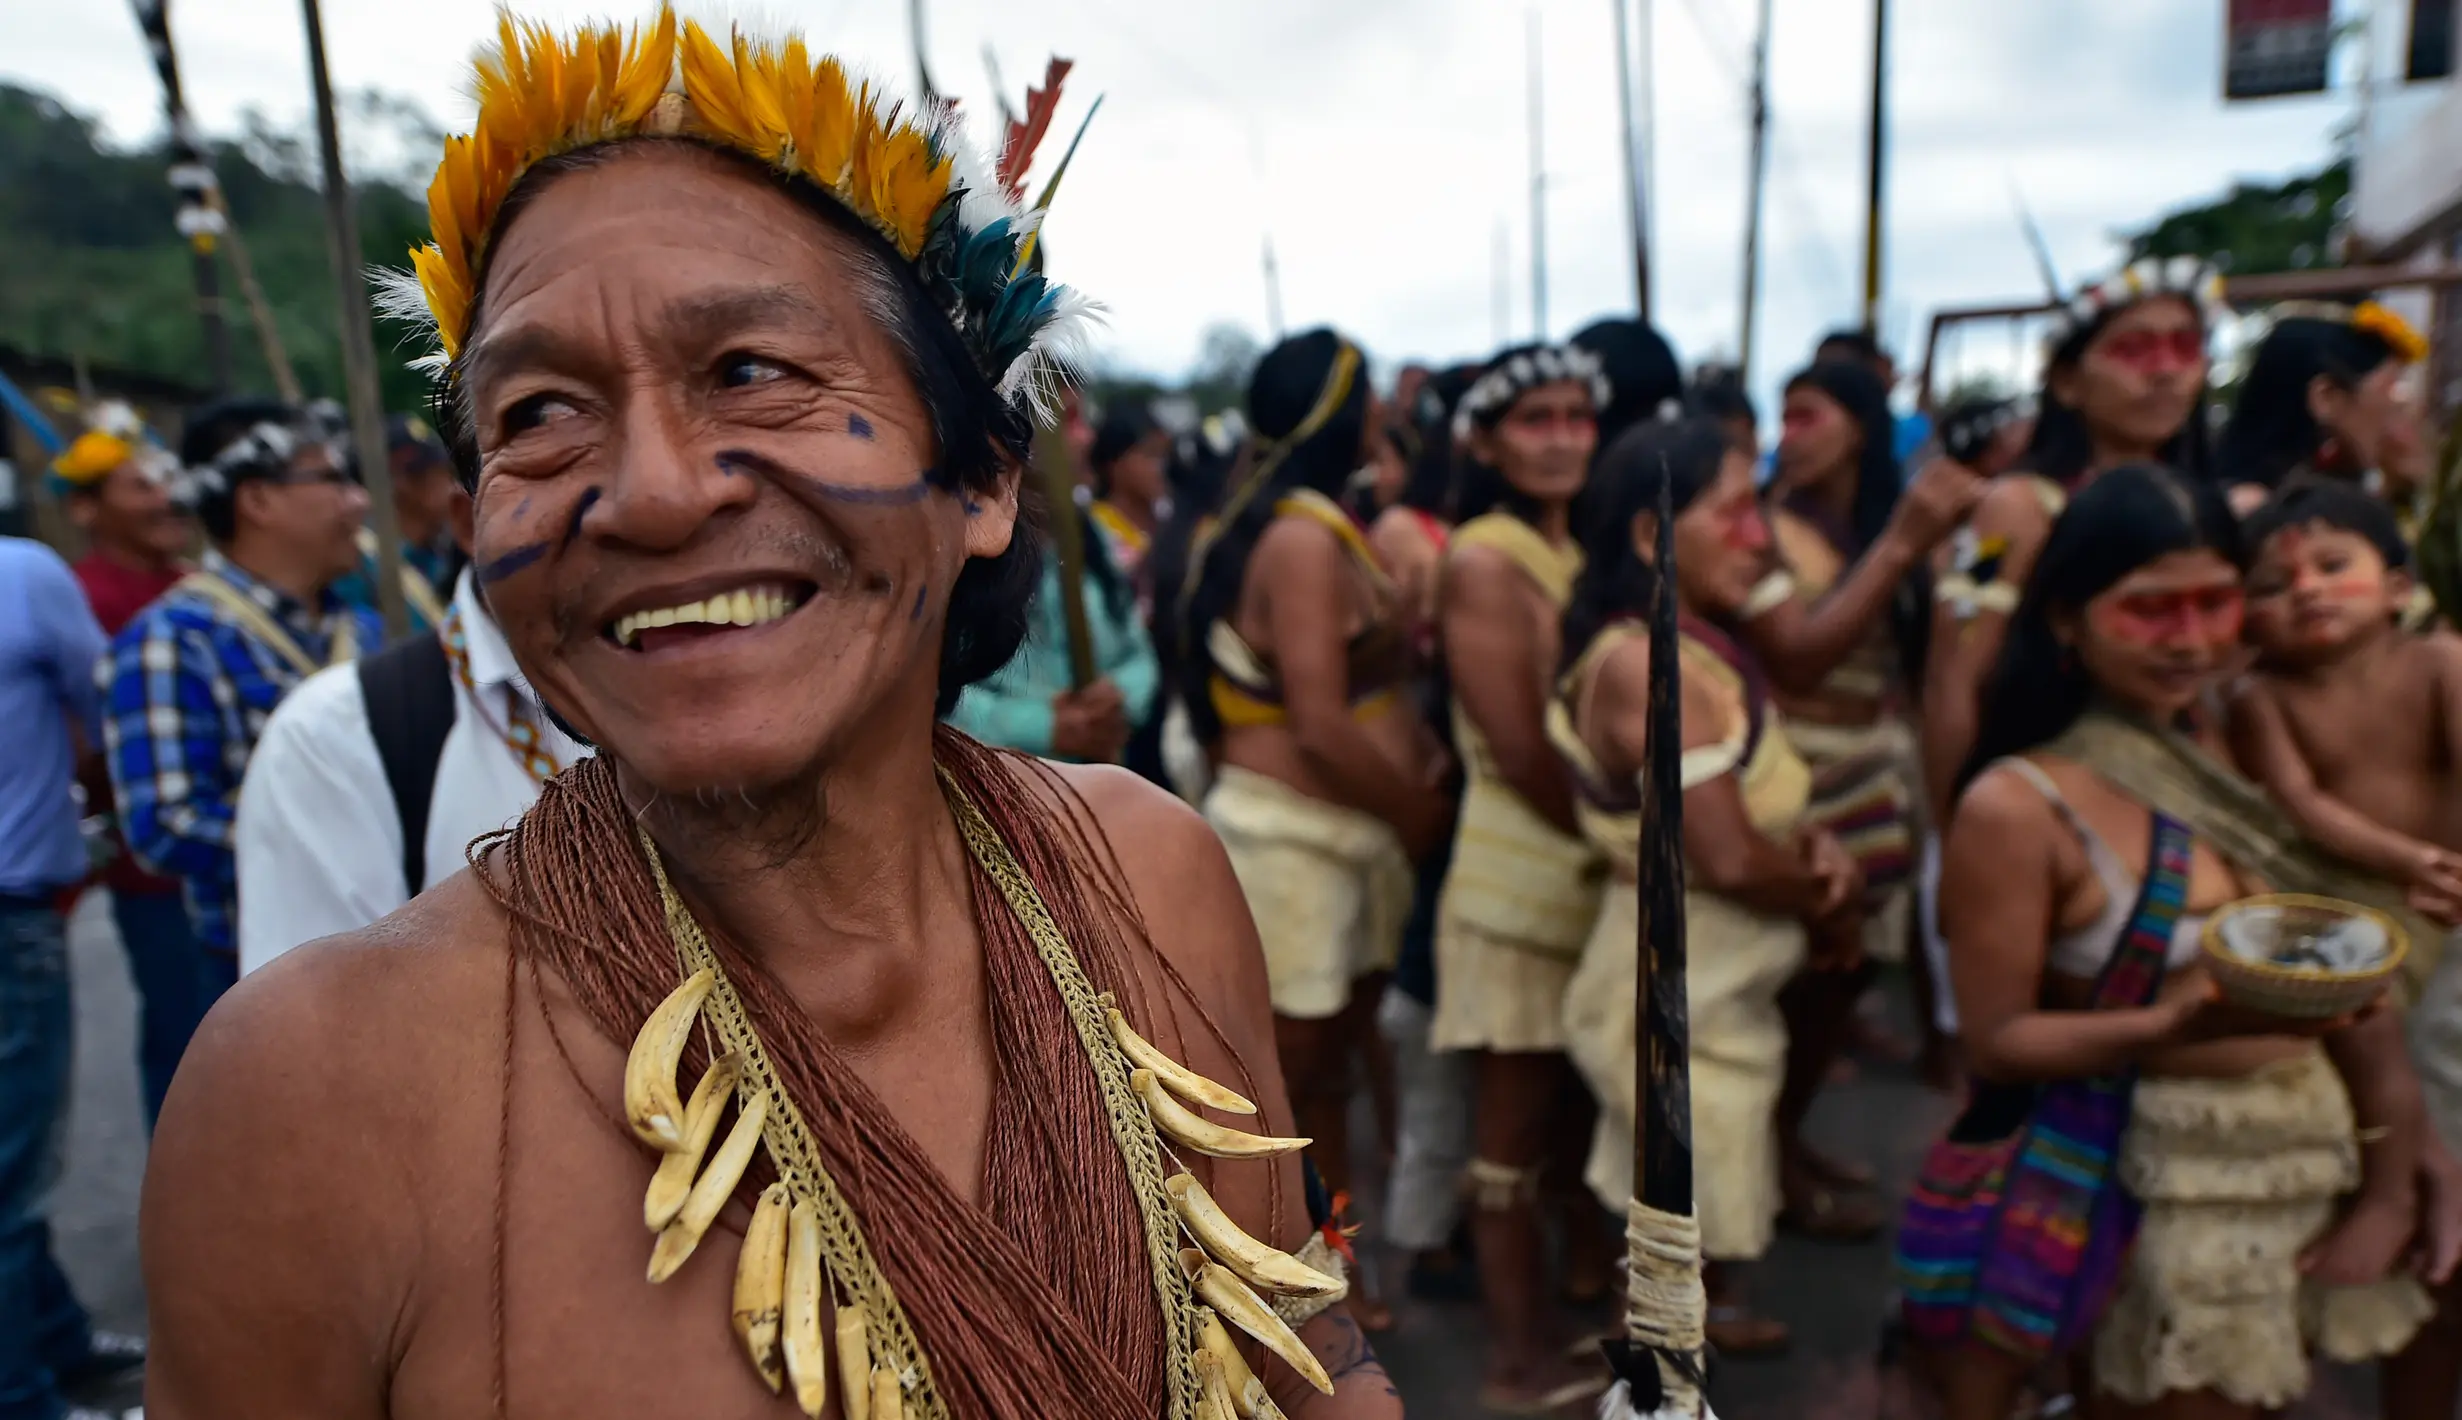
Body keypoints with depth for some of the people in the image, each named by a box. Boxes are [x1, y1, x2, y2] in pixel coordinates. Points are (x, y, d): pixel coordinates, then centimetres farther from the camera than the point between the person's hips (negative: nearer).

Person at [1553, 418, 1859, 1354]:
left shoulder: (1697, 647, 7)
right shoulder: (1647, 663, -23)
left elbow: (1753, 819, 13)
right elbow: (1730, 861, -25)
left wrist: (1816, 848, -8)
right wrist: (1834, 895, -5)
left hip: (1719, 988, 9)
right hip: (1677, 996, -9)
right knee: (1682, 1250, 5)